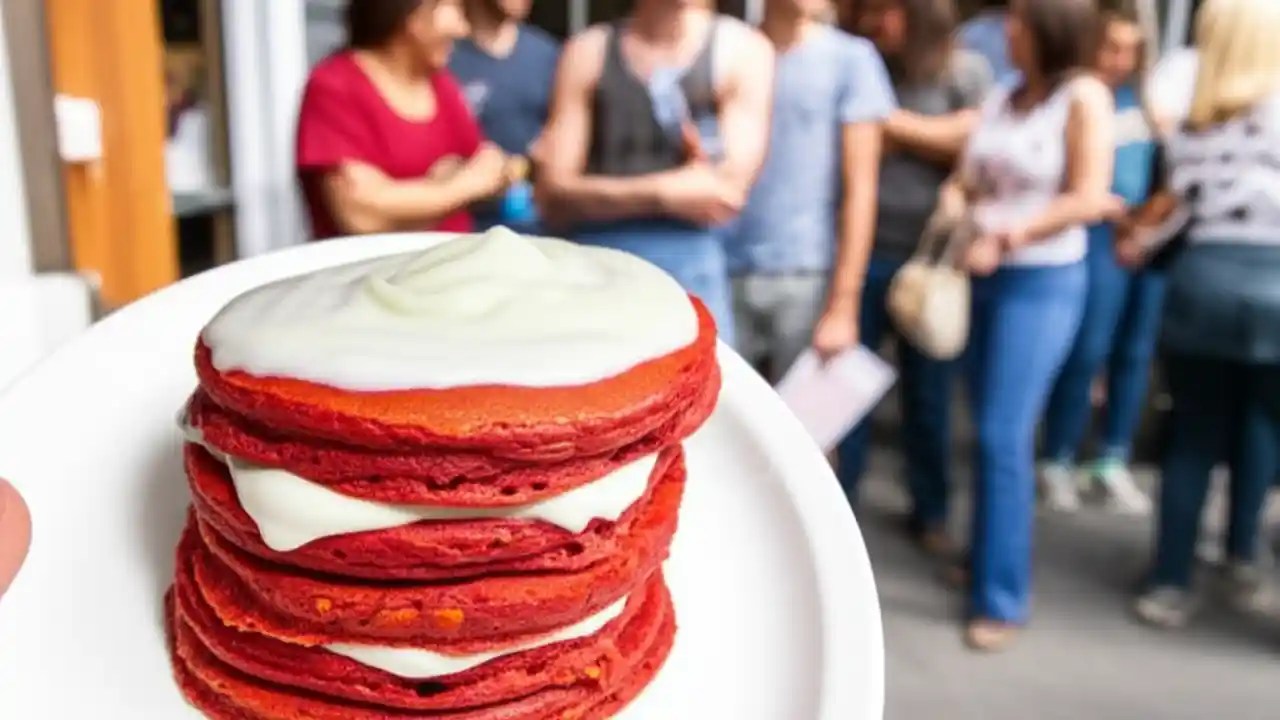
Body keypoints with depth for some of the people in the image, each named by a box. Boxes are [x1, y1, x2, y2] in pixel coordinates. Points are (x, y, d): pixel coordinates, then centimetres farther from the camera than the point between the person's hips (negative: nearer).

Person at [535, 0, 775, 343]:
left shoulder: (741, 49, 1)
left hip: (692, 278, -1)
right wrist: (663, 193, -13)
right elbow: (553, 194, -1)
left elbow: (728, 191, -8)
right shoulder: (588, 51, 5)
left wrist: (603, 191, -7)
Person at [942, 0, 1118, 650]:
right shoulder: (999, 99, 10)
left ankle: (1001, 598, 3)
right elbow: (963, 181, 11)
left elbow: (1089, 200, -12)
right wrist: (955, 212, -9)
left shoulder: (1084, 96, -7)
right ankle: (990, 557, 27)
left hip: (1043, 283, -6)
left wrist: (1007, 236, -16)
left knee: (1005, 437, -8)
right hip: (981, 279, 6)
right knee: (989, 432, 12)